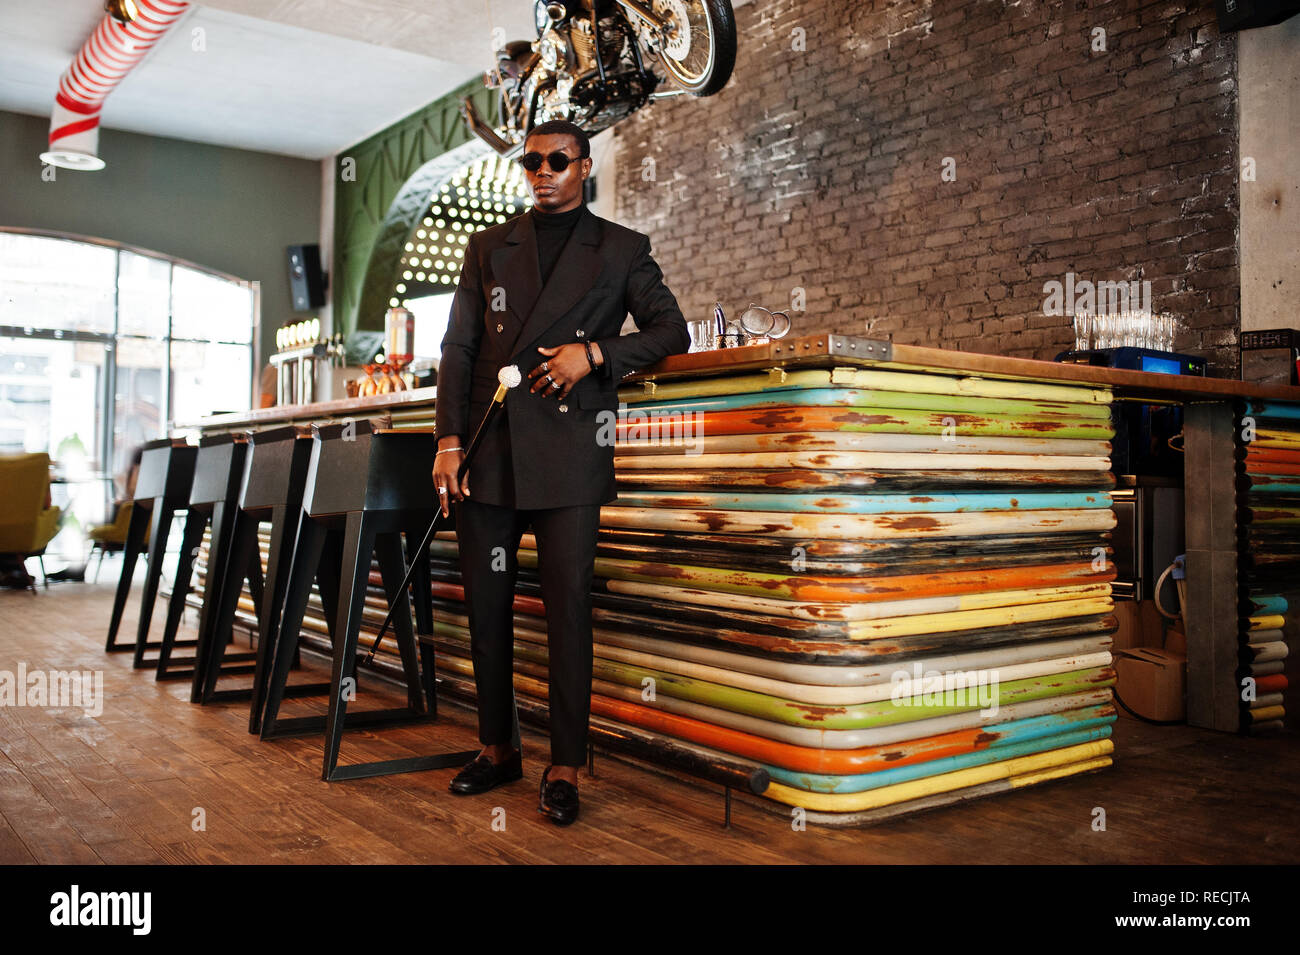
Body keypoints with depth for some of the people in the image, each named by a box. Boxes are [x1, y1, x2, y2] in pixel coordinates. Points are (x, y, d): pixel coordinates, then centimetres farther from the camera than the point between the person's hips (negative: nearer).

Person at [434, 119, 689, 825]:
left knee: (567, 605, -6)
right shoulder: (489, 247, 18)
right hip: (488, 448, 3)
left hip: (569, 451, -3)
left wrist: (595, 353, -10)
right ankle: (498, 750, 20)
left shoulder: (622, 249, 12)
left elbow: (671, 331, 6)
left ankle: (565, 770, 3)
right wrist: (449, 439, 0)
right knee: (486, 603, 6)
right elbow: (459, 348, 12)